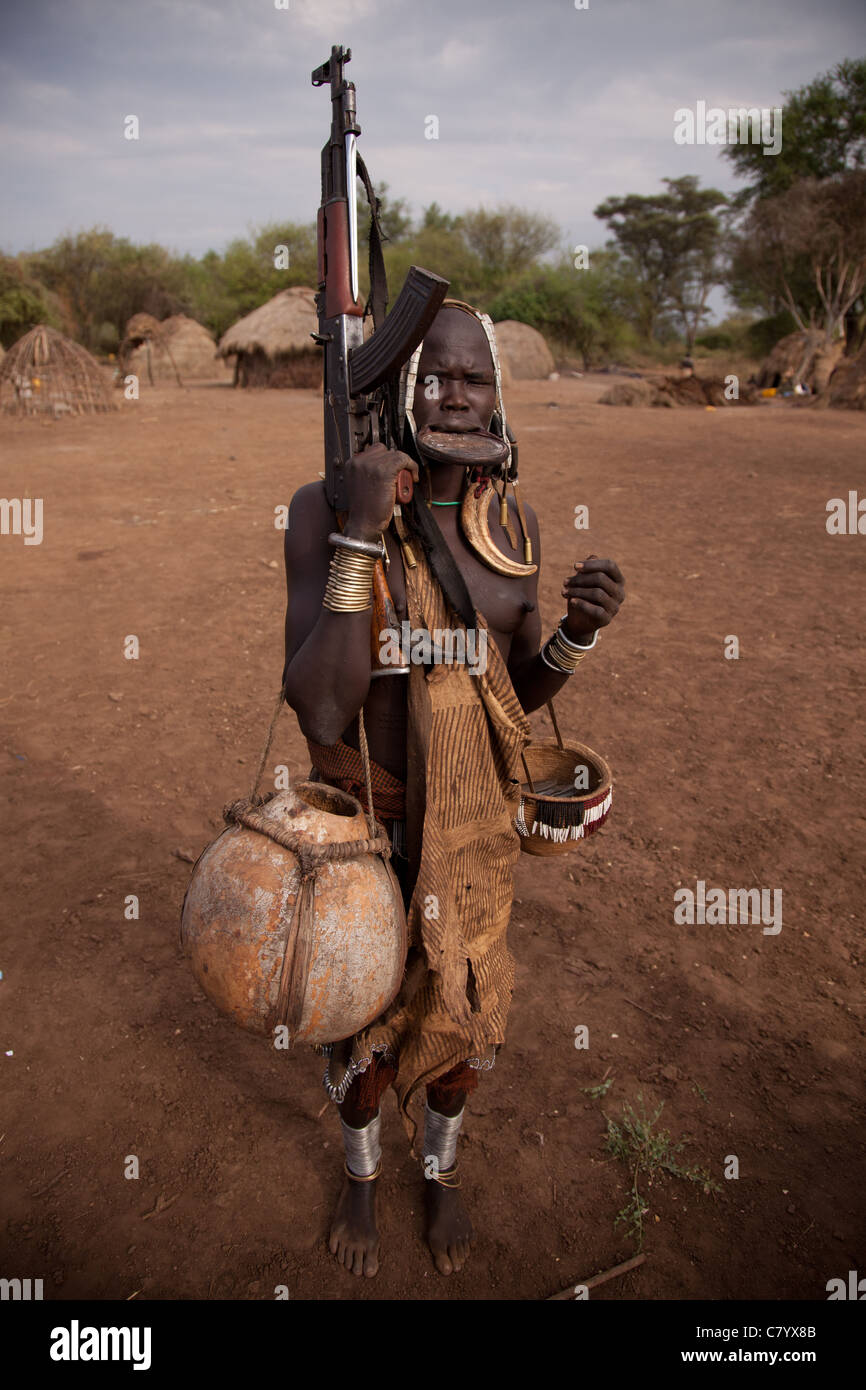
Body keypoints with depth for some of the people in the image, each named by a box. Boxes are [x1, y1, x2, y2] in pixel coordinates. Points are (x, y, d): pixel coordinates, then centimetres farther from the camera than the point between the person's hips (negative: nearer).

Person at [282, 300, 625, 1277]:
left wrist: (578, 632, -21)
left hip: (474, 821, 3)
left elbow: (523, 688, 0)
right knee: (362, 1013, 18)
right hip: (365, 819, -3)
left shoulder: (513, 519, -6)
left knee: (464, 1006, 20)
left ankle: (441, 1169, 53)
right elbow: (318, 712, -28)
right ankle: (361, 1171, 53)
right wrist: (364, 531, -34)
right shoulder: (326, 509, -19)